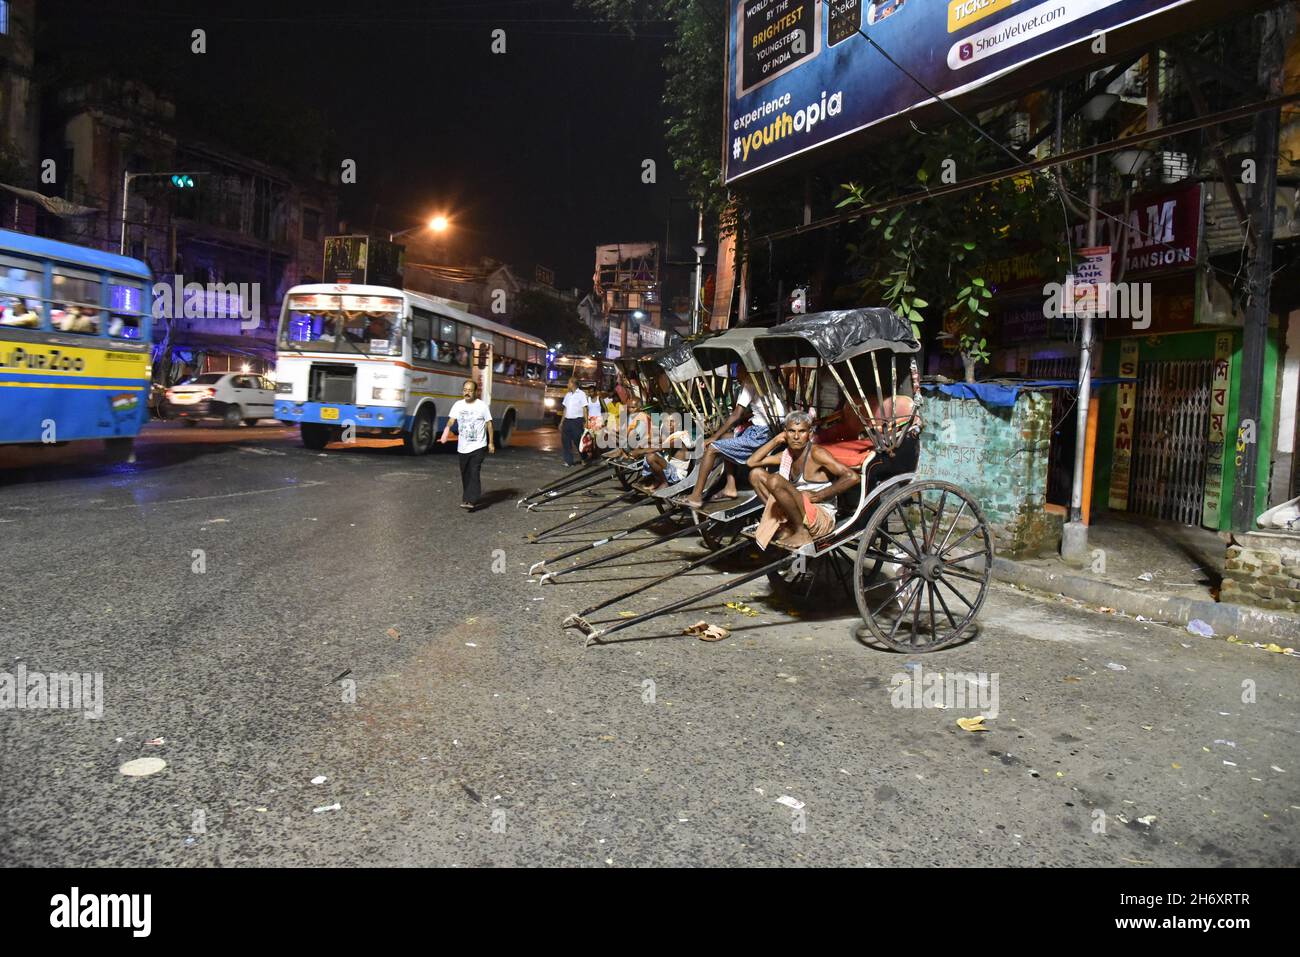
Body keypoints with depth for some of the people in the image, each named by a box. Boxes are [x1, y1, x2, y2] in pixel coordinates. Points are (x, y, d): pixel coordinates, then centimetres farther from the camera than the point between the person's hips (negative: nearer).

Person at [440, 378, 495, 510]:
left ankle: (470, 501, -18)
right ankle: (472, 495, 29)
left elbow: (489, 424, 1)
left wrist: (491, 443, 1)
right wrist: (447, 428, -32)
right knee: (465, 474, 12)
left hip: (478, 446, -4)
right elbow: (451, 419, -9)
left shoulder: (482, 405, -4)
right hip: (463, 447, 4)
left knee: (474, 472, -14)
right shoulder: (458, 405, 3)